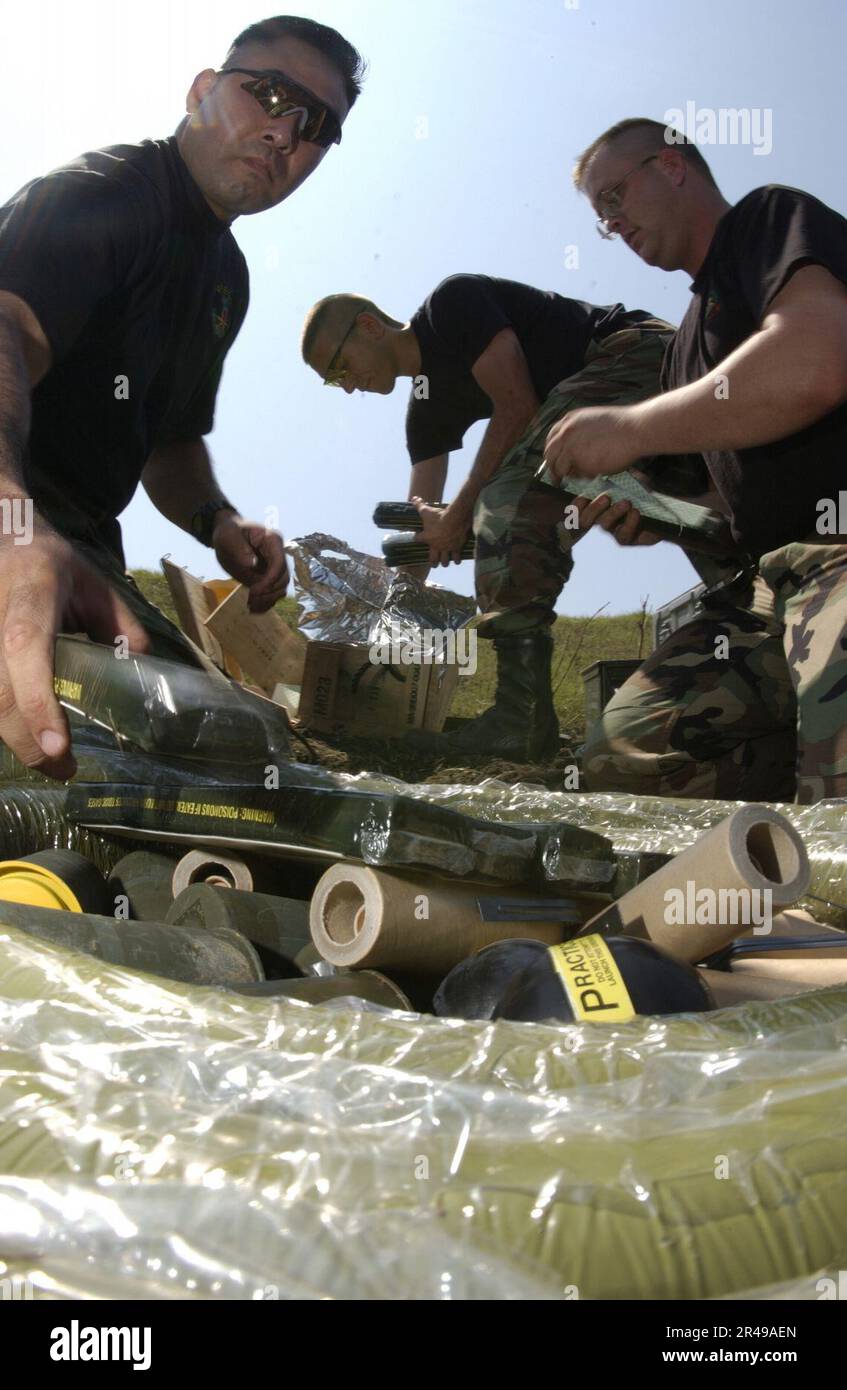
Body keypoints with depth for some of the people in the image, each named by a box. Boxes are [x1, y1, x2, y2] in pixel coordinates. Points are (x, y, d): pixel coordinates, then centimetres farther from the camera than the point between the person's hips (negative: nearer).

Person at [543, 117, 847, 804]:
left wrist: (632, 429, -13)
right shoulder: (691, 338, 26)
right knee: (622, 743, 3)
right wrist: (646, 511, 9)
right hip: (785, 578, 10)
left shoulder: (775, 217, 1)